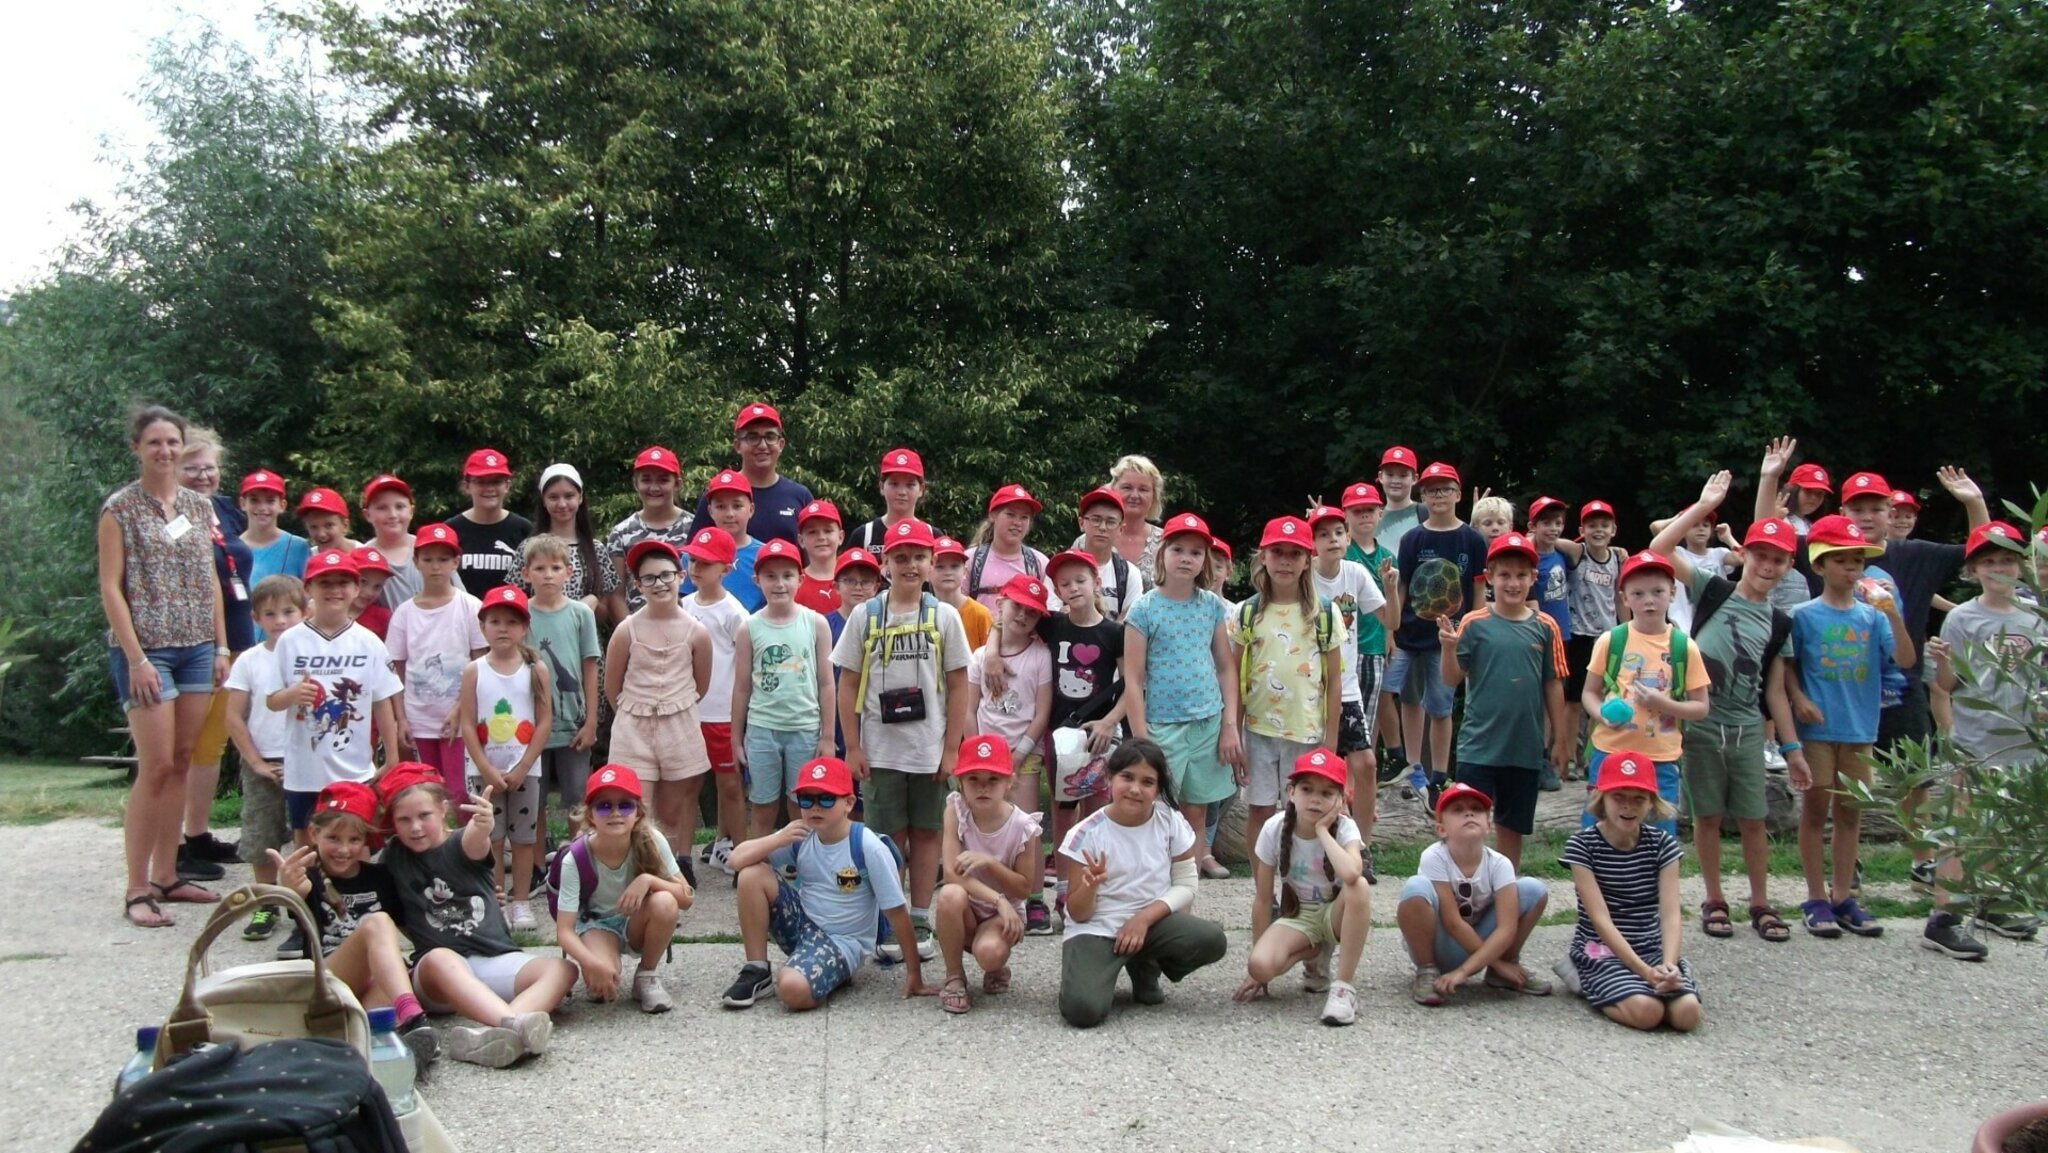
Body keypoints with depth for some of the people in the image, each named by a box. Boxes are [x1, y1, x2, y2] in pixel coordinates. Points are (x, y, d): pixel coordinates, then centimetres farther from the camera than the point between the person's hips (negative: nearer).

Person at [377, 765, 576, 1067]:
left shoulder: (461, 845, 2)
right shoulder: (393, 858, 9)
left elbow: (475, 843, -24)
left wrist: (481, 827, -48)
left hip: (498, 959, 1)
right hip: (438, 974, -1)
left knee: (562, 969, -24)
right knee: (439, 959, -35)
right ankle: (514, 1024, -60)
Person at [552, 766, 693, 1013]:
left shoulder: (652, 842, -22)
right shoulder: (576, 860, -24)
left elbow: (687, 897, -17)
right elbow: (564, 930, -24)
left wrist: (648, 880, -35)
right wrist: (593, 963, -42)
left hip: (638, 922, 2)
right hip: (597, 925, -2)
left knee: (664, 902, -33)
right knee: (601, 984, -33)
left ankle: (647, 977, -7)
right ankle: (610, 959, 5)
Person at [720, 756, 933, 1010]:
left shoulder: (868, 847, -19)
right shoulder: (800, 837, -4)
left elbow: (895, 912, -14)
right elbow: (737, 860, -6)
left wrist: (914, 974, -11)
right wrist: (778, 839, -23)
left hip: (842, 943, -6)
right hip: (803, 925, 6)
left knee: (794, 990, -35)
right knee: (752, 874, -16)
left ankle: (836, 974, 0)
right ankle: (757, 972, -4)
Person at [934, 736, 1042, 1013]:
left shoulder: (1023, 826, -15)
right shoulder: (956, 810, -14)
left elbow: (1024, 888, -9)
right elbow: (952, 873, -21)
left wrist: (989, 862, -24)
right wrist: (997, 899, -30)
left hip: (1004, 913, -1)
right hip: (965, 911, 1)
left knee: (989, 952, -34)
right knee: (950, 894, -34)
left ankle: (997, 969, 8)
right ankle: (954, 978, -11)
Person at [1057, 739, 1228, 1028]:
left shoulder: (1171, 822, -4)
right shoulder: (1087, 834, -11)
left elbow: (1186, 885, 0)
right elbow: (1078, 914, -7)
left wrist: (1144, 918, -16)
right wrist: (1090, 885, -30)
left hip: (1151, 921, 4)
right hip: (1094, 931, -3)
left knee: (1212, 940, -25)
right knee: (1083, 1010, -30)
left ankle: (1146, 967, 5)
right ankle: (1102, 973, 8)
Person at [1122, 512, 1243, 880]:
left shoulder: (1213, 606, 6)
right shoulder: (1144, 609, -5)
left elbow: (1226, 669, 10)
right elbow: (1133, 679, -6)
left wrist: (1230, 726, 2)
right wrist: (1141, 741, -10)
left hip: (1209, 725, 3)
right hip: (1163, 726, -3)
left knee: (1196, 815, 9)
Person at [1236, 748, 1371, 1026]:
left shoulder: (1345, 828, -18)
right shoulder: (1274, 828, -14)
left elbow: (1350, 874, -43)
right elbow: (1263, 899, -7)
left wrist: (1322, 830, -29)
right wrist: (1255, 967, -6)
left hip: (1337, 915, -1)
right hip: (1297, 917, 1)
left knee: (1360, 886, -36)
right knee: (1261, 966, -31)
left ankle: (1344, 987, -24)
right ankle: (1315, 955, 4)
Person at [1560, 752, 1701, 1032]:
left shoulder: (1663, 844, 1)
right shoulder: (1582, 845, -10)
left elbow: (1670, 913, -8)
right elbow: (1601, 919, -16)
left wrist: (1669, 964, -27)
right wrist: (1644, 971, -24)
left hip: (1651, 947, 4)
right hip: (1601, 950, -4)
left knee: (1687, 1012, -23)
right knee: (1646, 1010, -29)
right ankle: (1586, 981, 1)